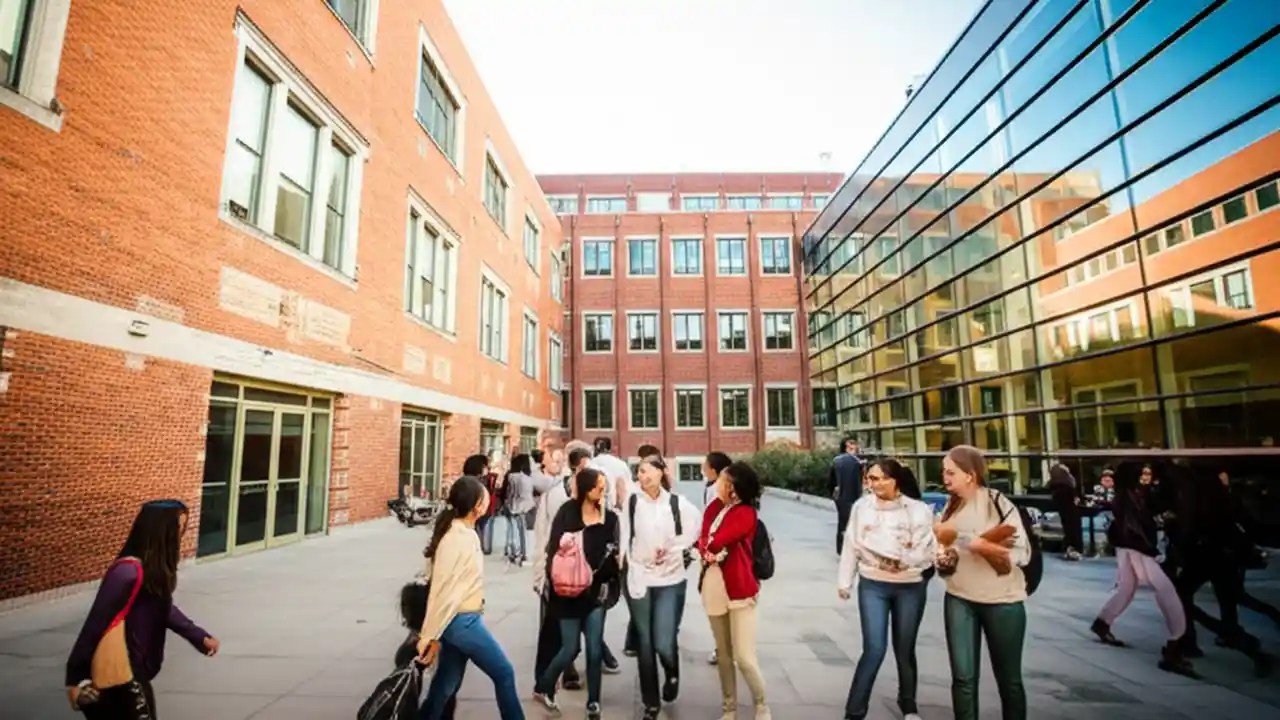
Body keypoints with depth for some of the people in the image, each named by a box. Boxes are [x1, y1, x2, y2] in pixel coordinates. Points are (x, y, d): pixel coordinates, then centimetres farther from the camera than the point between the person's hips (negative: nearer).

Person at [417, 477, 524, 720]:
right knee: (504, 674, 4)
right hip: (461, 621, -9)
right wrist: (429, 636, -16)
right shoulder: (457, 538, -23)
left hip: (459, 620, 9)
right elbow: (441, 590, -21)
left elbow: (456, 584, 9)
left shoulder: (464, 533, 6)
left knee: (447, 684, 17)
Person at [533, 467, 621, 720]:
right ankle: (543, 688, 32)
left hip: (596, 592, 3)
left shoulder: (610, 517, 0)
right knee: (570, 649, 6)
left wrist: (609, 583, -3)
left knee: (595, 649, 5)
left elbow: (613, 554, 5)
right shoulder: (568, 512, -10)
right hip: (569, 592, -3)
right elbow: (554, 549, -10)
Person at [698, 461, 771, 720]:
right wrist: (706, 551, -17)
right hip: (714, 588, 6)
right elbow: (702, 539, 2)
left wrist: (710, 545, 0)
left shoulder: (746, 514, -14)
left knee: (745, 657, -4)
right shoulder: (714, 507, 7)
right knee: (724, 654, 16)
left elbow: (716, 541, -20)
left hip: (739, 589, -6)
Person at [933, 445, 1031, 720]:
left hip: (1002, 601, -3)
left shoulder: (999, 504, -11)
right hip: (959, 600, 3)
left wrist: (977, 544, -25)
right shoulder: (950, 507, 4)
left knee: (1009, 679, 13)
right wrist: (942, 559, -6)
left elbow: (1023, 552, -16)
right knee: (963, 678, 2)